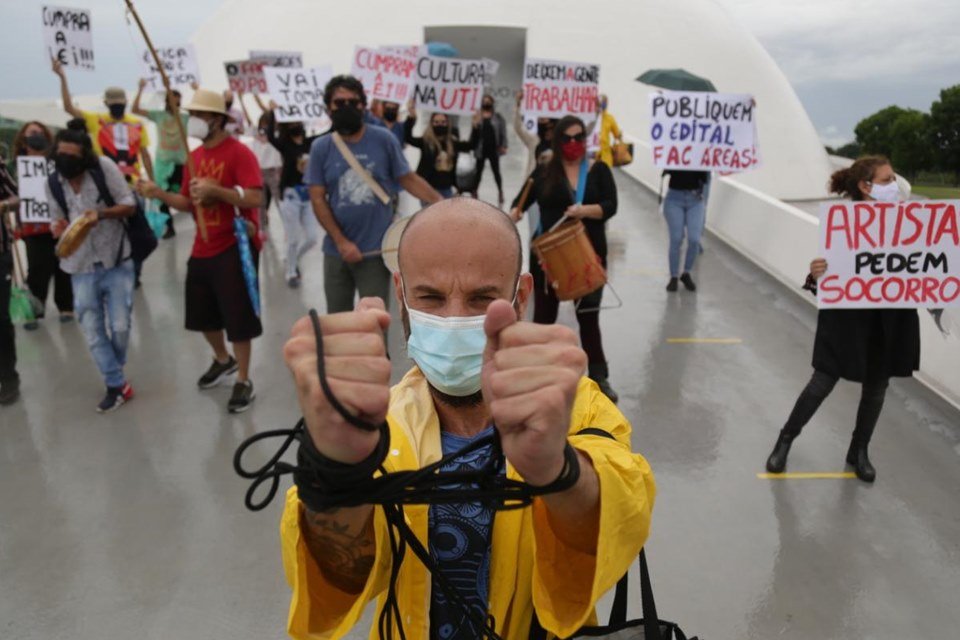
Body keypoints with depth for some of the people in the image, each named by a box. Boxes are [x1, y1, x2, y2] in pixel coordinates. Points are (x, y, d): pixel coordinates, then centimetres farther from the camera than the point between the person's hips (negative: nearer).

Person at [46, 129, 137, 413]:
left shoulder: (104, 167, -9)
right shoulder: (52, 183, 1)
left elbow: (129, 205, -6)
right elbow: (57, 222, 9)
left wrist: (102, 213, -24)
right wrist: (59, 229, -15)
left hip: (117, 262, -3)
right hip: (81, 267, 3)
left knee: (120, 327, -2)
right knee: (92, 331, 0)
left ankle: (114, 373, 28)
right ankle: (117, 385, 12)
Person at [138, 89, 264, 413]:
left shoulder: (239, 152, -13)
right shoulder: (193, 156, 11)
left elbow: (254, 198, -22)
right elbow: (190, 203, 13)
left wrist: (215, 189, -29)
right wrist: (159, 194, -2)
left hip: (234, 247, -8)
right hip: (202, 248, 8)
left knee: (238, 316, -1)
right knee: (203, 314, 17)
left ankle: (244, 381, 13)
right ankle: (223, 360, 43)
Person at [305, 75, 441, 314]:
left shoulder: (383, 139, -3)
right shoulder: (320, 148, 0)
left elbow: (409, 179, 1)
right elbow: (317, 199, -2)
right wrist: (341, 241, -11)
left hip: (376, 250, -2)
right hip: (336, 250, 3)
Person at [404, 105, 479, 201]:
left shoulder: (453, 142, 5)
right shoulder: (425, 141, -7)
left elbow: (471, 145, 10)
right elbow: (408, 138, -20)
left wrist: (476, 127, -4)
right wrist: (411, 118, -33)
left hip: (446, 189, 4)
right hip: (428, 188, -4)